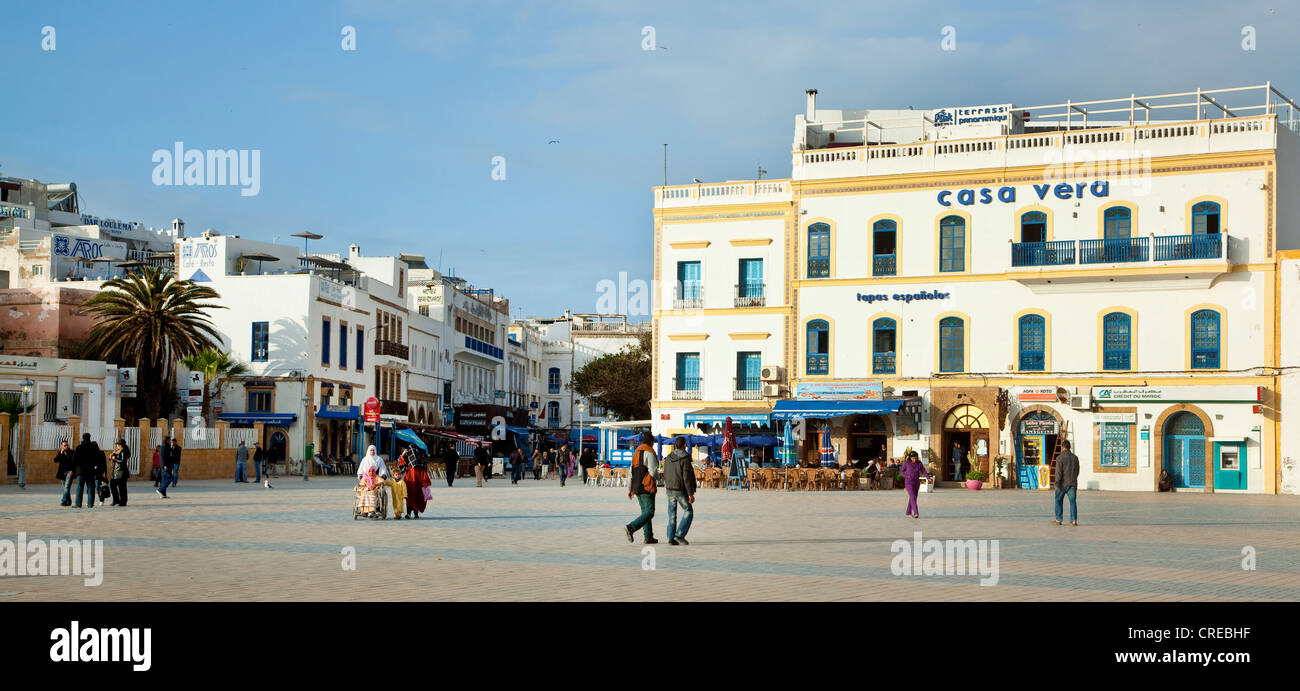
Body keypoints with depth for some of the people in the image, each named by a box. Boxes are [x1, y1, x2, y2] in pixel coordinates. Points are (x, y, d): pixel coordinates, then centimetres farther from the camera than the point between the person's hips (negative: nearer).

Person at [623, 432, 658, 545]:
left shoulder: (636, 453, 15)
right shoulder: (649, 453, -10)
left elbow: (631, 472, 16)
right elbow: (653, 472, -16)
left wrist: (630, 488, 19)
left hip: (637, 488, 9)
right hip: (647, 487, -9)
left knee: (645, 511, 14)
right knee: (649, 512, -7)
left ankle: (648, 537, 13)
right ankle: (631, 527, -24)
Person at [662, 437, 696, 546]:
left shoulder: (668, 458, 7)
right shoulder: (685, 458, -14)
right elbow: (687, 478, -18)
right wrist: (690, 494, -15)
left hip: (669, 489, 6)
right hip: (681, 490, -6)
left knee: (672, 515, 10)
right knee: (688, 511, 7)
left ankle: (671, 538, 7)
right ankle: (680, 535, -4)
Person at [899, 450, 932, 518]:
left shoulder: (919, 463, -1)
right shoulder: (906, 463, -9)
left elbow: (924, 472, -3)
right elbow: (901, 471, 0)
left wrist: (928, 477, -20)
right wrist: (907, 477, -13)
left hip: (916, 483, 4)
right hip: (909, 483, -4)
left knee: (912, 498, 12)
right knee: (913, 497, -17)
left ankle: (908, 512, 27)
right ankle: (916, 513, -24)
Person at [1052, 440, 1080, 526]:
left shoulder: (1060, 458, -10)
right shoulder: (1075, 457, 7)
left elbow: (1058, 471, -16)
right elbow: (1077, 471, 15)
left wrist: (1057, 483, -15)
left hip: (1063, 483, -4)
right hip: (1073, 483, 4)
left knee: (1058, 501, 8)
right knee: (1072, 501, 5)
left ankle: (1058, 520, 9)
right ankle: (1074, 520, -3)